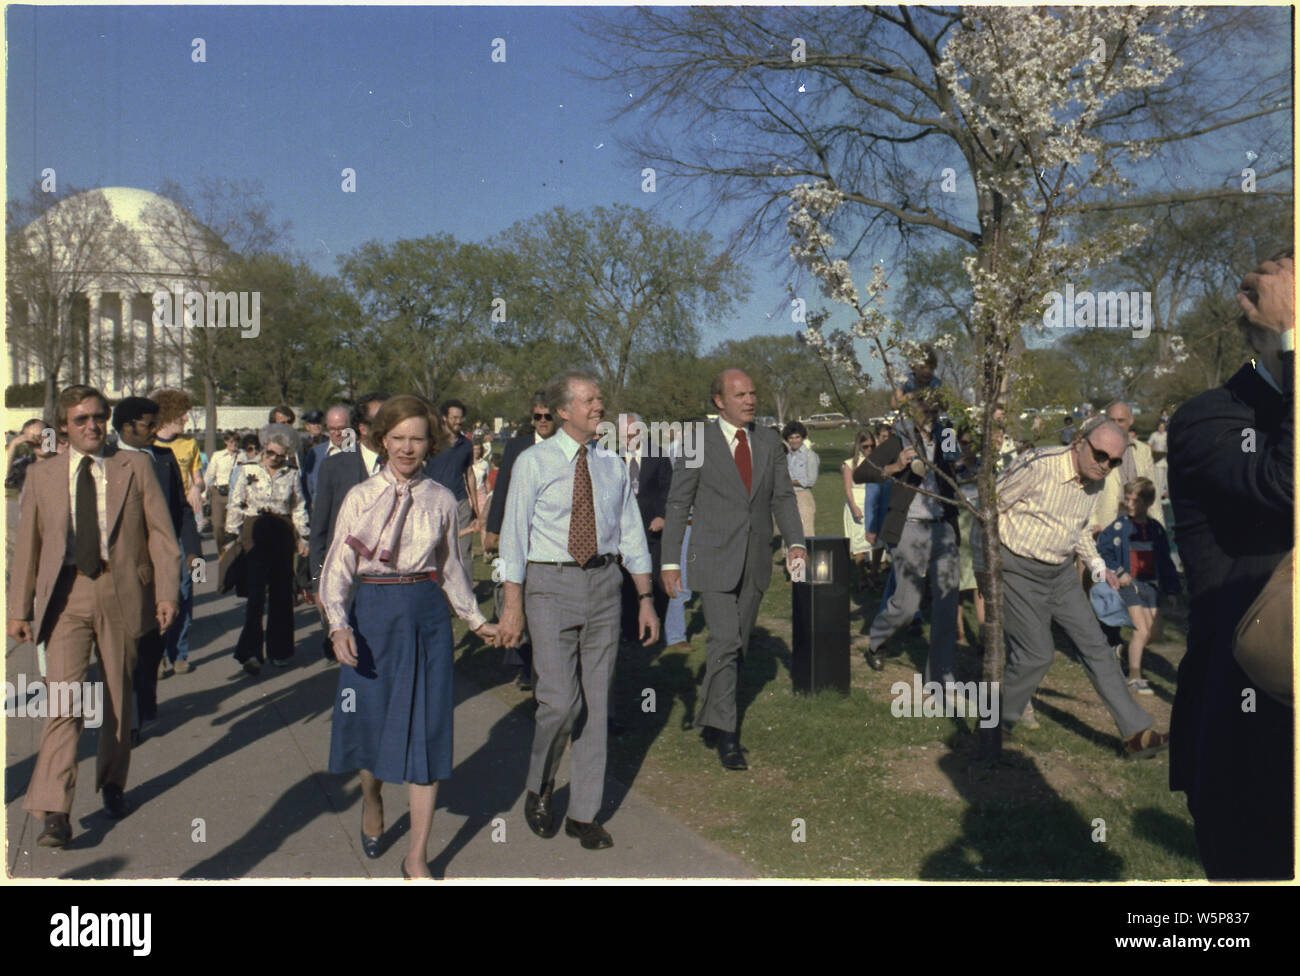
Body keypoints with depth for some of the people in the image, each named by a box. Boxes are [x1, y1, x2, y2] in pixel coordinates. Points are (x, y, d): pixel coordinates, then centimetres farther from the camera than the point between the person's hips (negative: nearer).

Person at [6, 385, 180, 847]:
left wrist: (167, 592, -6)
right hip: (65, 594, 0)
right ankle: (55, 812, -8)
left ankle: (113, 783, 31)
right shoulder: (41, 475, 9)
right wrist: (18, 609, 7)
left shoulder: (135, 467, 6)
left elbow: (161, 533, 3)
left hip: (121, 592, 0)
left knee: (118, 696, 11)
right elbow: (26, 546, 11)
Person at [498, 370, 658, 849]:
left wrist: (646, 599, 9)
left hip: (603, 582, 4)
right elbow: (514, 535, -4)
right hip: (550, 583, -4)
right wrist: (513, 607, -8)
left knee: (597, 702, 6)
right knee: (560, 701, -10)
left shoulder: (613, 466, 9)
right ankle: (540, 787, 19)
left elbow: (631, 535, 13)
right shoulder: (534, 462, -2)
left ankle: (583, 814, 19)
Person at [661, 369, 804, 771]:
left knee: (738, 645, 11)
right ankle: (725, 732, -4)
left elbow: (783, 496, 11)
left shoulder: (769, 443, 8)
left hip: (755, 561, 5)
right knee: (724, 641, -13)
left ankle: (712, 719, 27)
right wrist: (670, 561, -6)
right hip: (714, 559, -5)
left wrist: (796, 542, -5)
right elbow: (677, 504, -2)